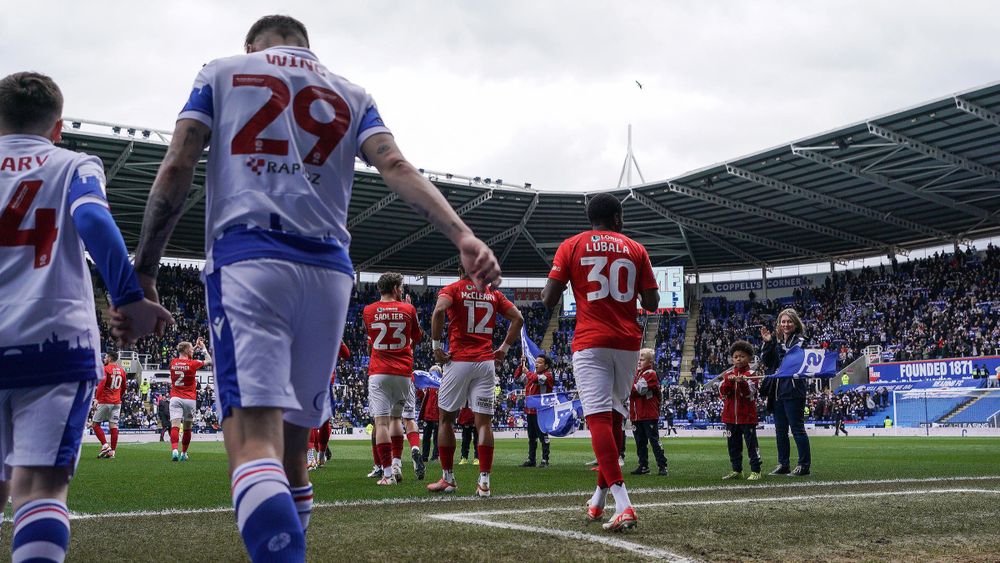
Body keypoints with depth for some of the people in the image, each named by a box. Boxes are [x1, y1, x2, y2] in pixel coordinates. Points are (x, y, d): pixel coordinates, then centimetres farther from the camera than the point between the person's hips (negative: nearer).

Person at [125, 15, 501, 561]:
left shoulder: (222, 73, 19)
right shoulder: (351, 95, 24)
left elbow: (176, 169, 6)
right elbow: (397, 167, 5)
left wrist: (142, 273, 6)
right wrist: (462, 236, -7)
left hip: (246, 259, -3)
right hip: (328, 269, 4)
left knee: (254, 440, -17)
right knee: (292, 442, 15)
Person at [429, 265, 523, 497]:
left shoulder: (452, 289, 1)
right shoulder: (494, 293, 12)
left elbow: (439, 311, -19)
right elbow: (518, 319, 8)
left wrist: (436, 346, -11)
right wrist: (504, 349, 13)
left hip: (458, 360, -2)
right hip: (486, 362, 3)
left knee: (447, 419, 10)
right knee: (484, 422, 0)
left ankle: (448, 479, 12)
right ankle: (484, 482, -6)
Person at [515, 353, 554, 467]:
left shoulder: (547, 375, -6)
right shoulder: (532, 374, 17)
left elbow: (535, 379, -24)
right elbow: (517, 378, 20)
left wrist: (526, 370, -10)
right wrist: (521, 365, 9)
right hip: (530, 410, 8)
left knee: (543, 436, -5)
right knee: (531, 437, 12)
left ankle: (545, 460, -3)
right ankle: (531, 459, 17)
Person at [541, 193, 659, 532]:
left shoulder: (571, 247, 4)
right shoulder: (635, 250, 10)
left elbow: (549, 300, -3)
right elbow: (651, 304, 6)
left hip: (591, 342, -3)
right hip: (628, 343, 3)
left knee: (598, 415, -12)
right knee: (615, 415, 16)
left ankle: (623, 504, -28)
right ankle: (599, 499, 26)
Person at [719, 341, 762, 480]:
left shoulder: (751, 374, -4)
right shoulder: (728, 374, 8)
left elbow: (749, 394, -15)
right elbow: (722, 392, -2)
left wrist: (742, 382, -32)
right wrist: (729, 381, -20)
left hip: (747, 416, -5)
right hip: (731, 416, 5)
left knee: (751, 443, -2)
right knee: (733, 445, 11)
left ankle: (755, 471, 3)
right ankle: (737, 470, 21)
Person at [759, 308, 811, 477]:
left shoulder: (800, 341, -4)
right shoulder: (776, 340, 14)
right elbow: (765, 361, 7)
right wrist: (768, 343, -4)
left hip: (793, 390, -7)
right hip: (777, 390, 7)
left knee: (797, 428, -5)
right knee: (780, 430, 11)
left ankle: (804, 465, 0)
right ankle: (783, 464, 19)